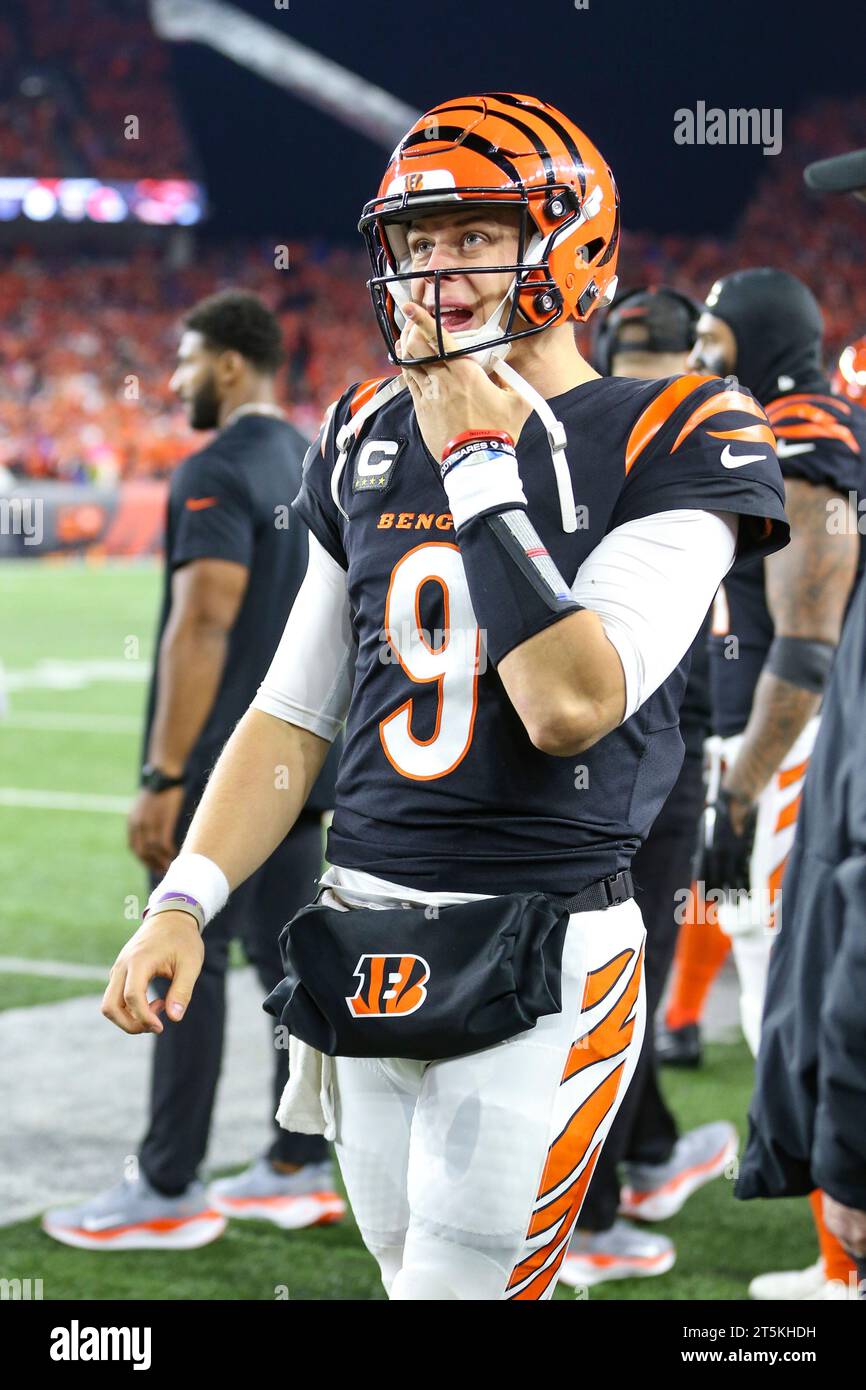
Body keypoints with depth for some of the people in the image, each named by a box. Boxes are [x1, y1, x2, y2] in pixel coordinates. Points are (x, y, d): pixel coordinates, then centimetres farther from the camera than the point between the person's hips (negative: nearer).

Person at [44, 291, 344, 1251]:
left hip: (221, 773, -9)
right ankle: (299, 1169, 17)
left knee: (186, 968, -3)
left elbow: (202, 630, -20)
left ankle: (169, 1192, 2)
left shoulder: (218, 474, -14)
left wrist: (163, 779, -19)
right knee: (292, 958, 12)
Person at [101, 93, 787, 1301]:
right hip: (366, 960, 6)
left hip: (539, 960, -6)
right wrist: (184, 900, 4)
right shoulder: (371, 440, 11)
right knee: (411, 1275, 13)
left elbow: (572, 706, -20)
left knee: (465, 1279, -7)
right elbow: (292, 715, 15)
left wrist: (480, 466, -16)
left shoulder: (671, 444, -7)